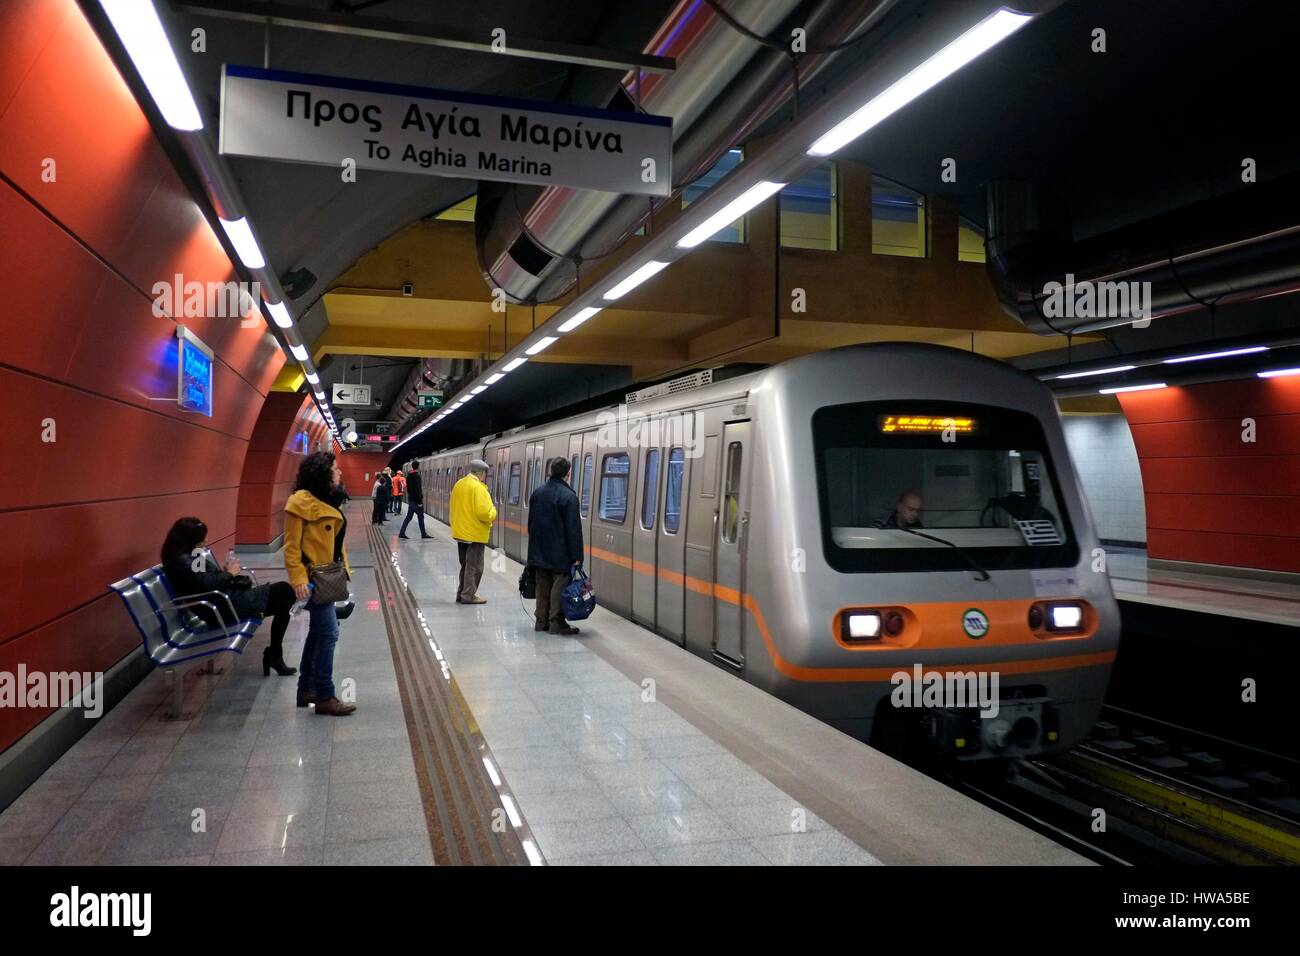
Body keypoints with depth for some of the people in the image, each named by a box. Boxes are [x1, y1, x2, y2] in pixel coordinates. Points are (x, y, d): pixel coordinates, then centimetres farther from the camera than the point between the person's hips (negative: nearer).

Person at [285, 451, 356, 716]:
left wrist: (343, 569, 13)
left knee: (318, 633, 16)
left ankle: (306, 689, 27)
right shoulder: (302, 502, -16)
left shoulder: (327, 501, 13)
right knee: (328, 633, -8)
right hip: (314, 579, -10)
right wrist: (298, 579, -23)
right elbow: (291, 546, -18)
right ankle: (324, 697, 0)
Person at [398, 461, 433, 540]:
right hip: (416, 500, -8)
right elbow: (418, 490, -21)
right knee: (420, 517, 2)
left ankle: (401, 533, 5)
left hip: (410, 500, 8)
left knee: (409, 517, 10)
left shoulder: (408, 476, 11)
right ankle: (423, 534, 8)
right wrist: (420, 501, -19)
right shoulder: (417, 476, -17)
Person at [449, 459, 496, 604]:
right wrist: (493, 512, -5)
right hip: (474, 534, -9)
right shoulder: (478, 487, -18)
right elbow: (484, 512, -25)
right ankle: (469, 596, 3)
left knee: (466, 565, 18)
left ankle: (462, 593, 23)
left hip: (460, 531, 9)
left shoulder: (458, 484, 9)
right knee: (474, 566, 1)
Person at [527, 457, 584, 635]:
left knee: (543, 585, 13)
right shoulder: (569, 497, -15)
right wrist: (577, 556, -12)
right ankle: (556, 622, 1)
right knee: (560, 585, 0)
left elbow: (531, 523, 15)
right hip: (560, 554, -7)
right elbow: (574, 530, -16)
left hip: (539, 552, 7)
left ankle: (541, 621, 18)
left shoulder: (537, 493, 7)